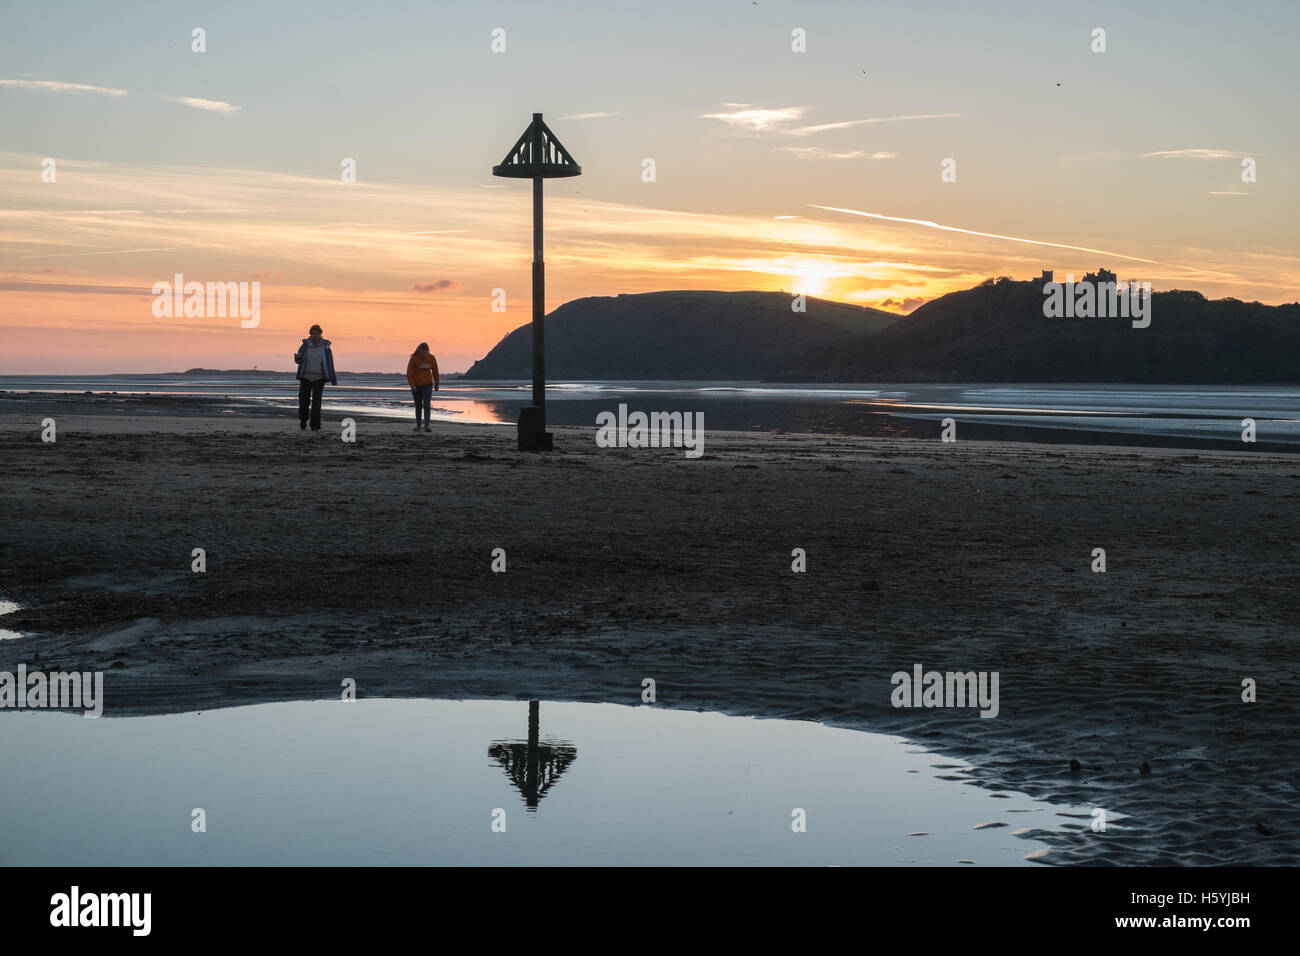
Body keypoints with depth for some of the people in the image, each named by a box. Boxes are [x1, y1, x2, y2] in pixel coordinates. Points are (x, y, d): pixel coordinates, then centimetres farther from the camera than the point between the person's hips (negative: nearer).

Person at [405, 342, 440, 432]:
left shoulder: (431, 358, -9)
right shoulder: (414, 358, -17)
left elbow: (435, 371, 4)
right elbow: (409, 372, -16)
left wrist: (437, 384, 11)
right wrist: (412, 385, -23)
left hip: (427, 384, 0)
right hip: (416, 385, 0)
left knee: (426, 405, -13)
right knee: (418, 406, 10)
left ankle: (427, 426, -17)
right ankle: (418, 425, 25)